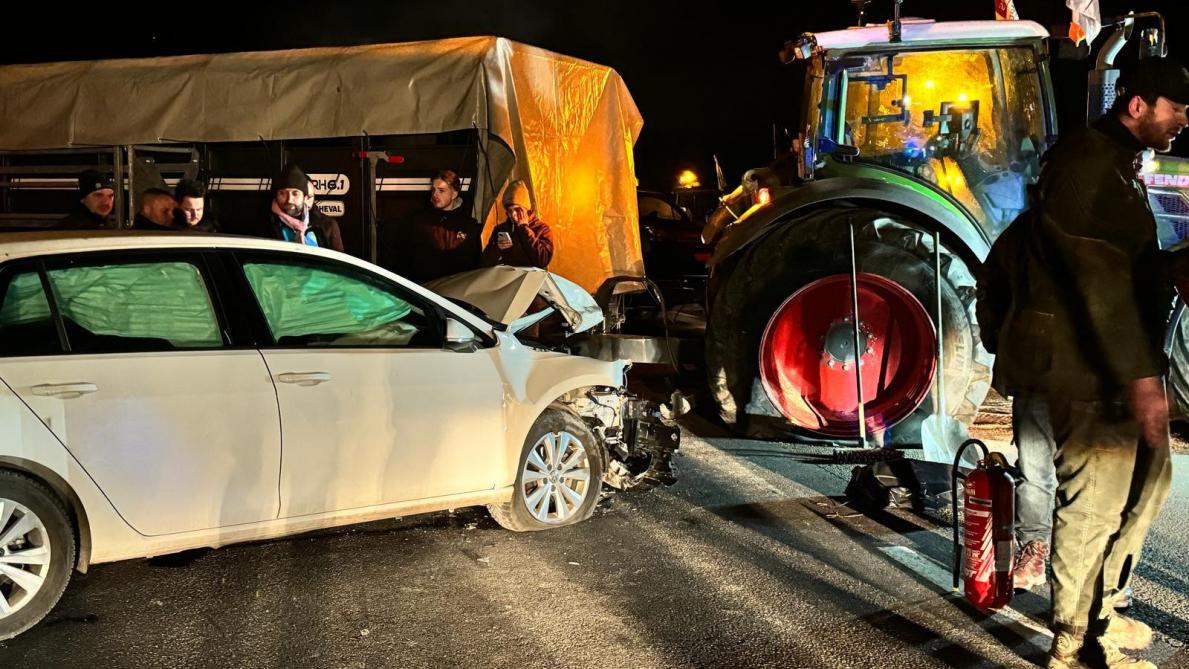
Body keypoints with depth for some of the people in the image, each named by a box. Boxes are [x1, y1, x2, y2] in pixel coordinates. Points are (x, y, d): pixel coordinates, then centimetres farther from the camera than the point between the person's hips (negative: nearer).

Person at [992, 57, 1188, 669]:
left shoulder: (1120, 164, 18)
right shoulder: (1086, 159, -16)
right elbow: (1099, 276, -24)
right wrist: (1138, 374, -28)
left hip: (1115, 360, 11)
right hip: (1081, 365, -11)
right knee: (1094, 502, -7)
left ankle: (1101, 608, 31)